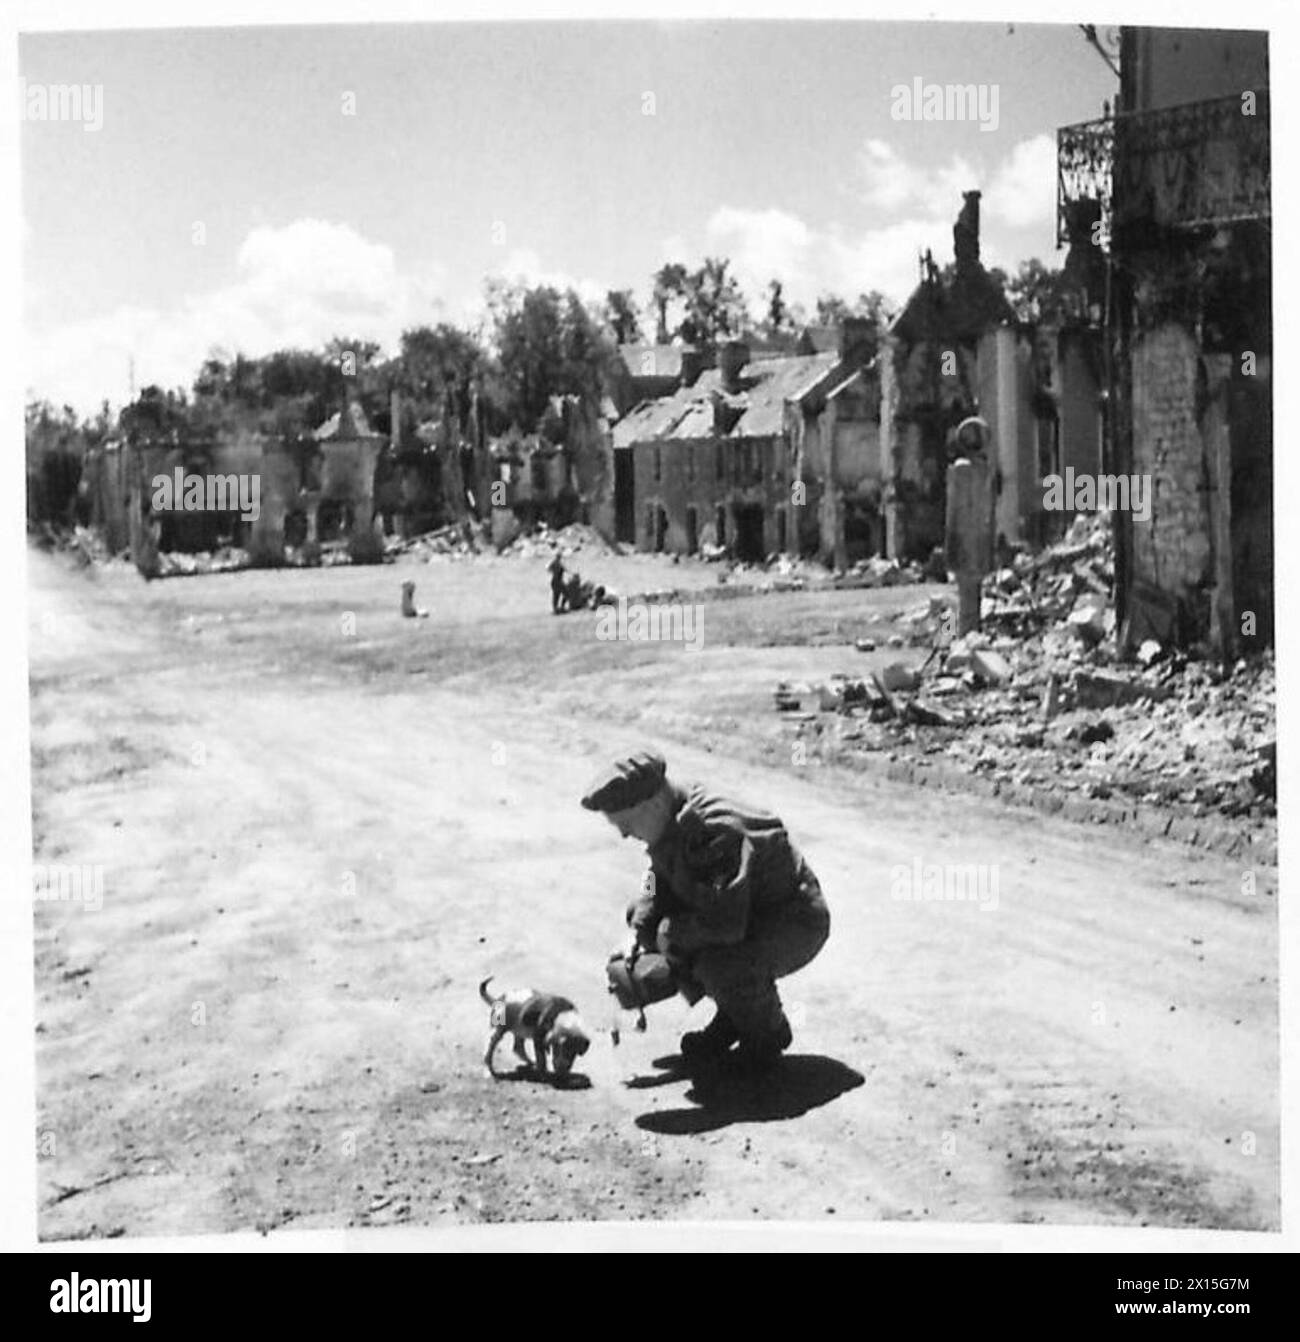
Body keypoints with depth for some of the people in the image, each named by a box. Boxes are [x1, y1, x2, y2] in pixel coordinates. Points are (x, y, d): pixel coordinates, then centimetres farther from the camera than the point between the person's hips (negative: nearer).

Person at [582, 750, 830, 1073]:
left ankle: (768, 1034, -2)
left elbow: (726, 923, -40)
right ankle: (730, 1022, 12)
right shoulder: (669, 826, -5)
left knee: (721, 966, -36)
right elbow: (659, 886, 11)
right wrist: (638, 929, -7)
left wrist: (670, 931, -24)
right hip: (748, 916, 10)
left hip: (797, 922, -9)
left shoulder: (717, 831, -34)